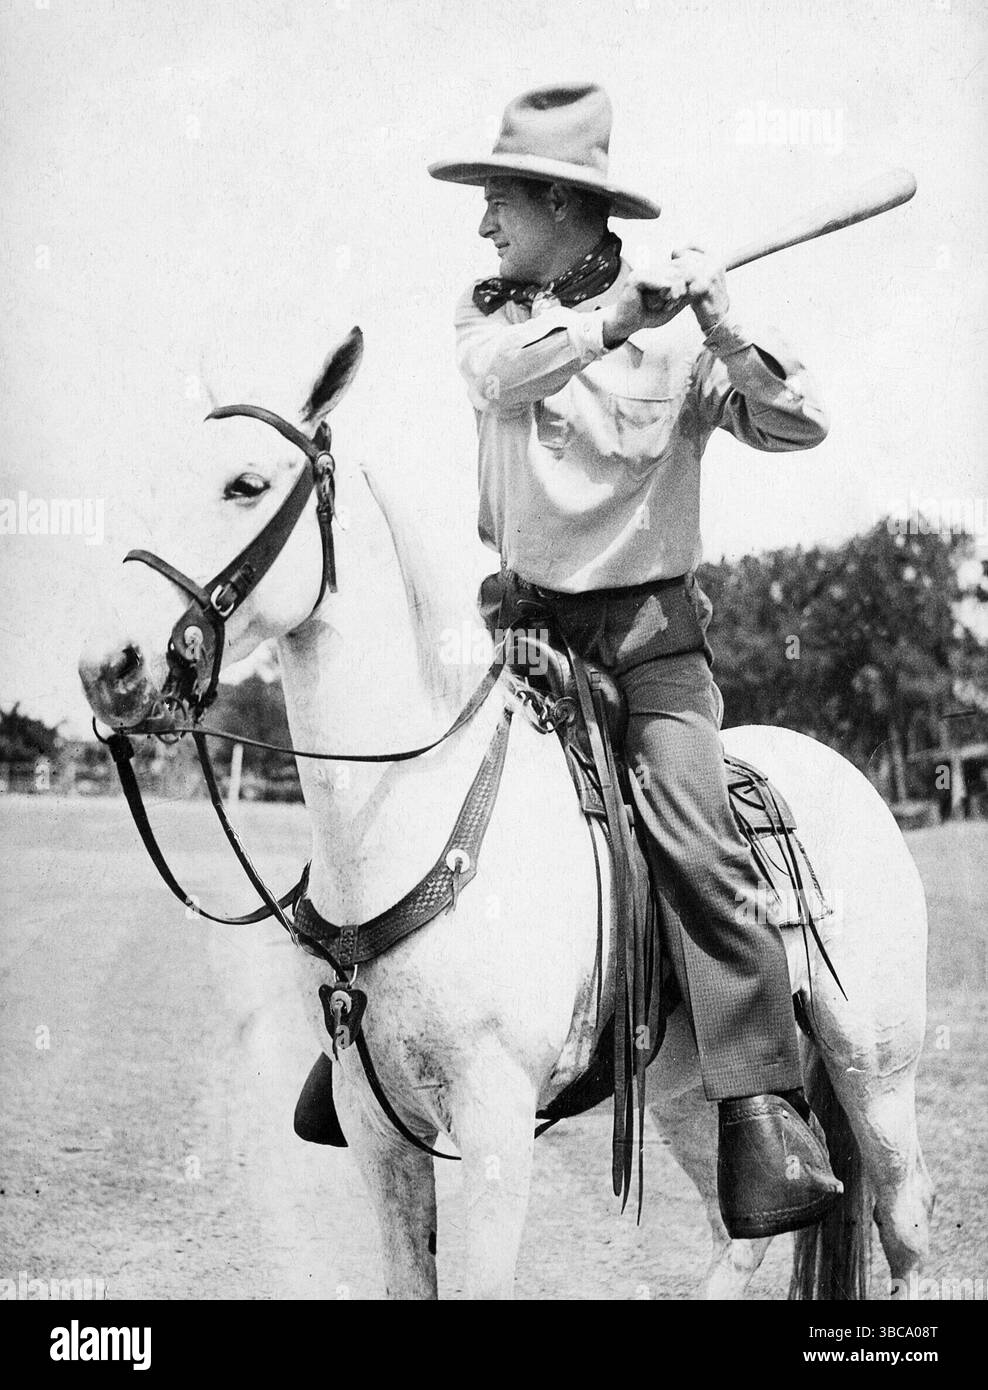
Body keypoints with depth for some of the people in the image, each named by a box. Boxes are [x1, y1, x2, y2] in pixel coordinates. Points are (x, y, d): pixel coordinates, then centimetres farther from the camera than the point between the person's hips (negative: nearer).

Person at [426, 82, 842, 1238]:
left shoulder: (675, 340, -1)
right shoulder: (487, 313, 6)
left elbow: (800, 425, -11)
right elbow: (504, 372, -17)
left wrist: (725, 332, -25)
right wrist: (618, 311, -22)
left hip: (648, 631, -4)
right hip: (519, 622, 4)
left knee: (697, 835, -23)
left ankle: (768, 1122, -25)